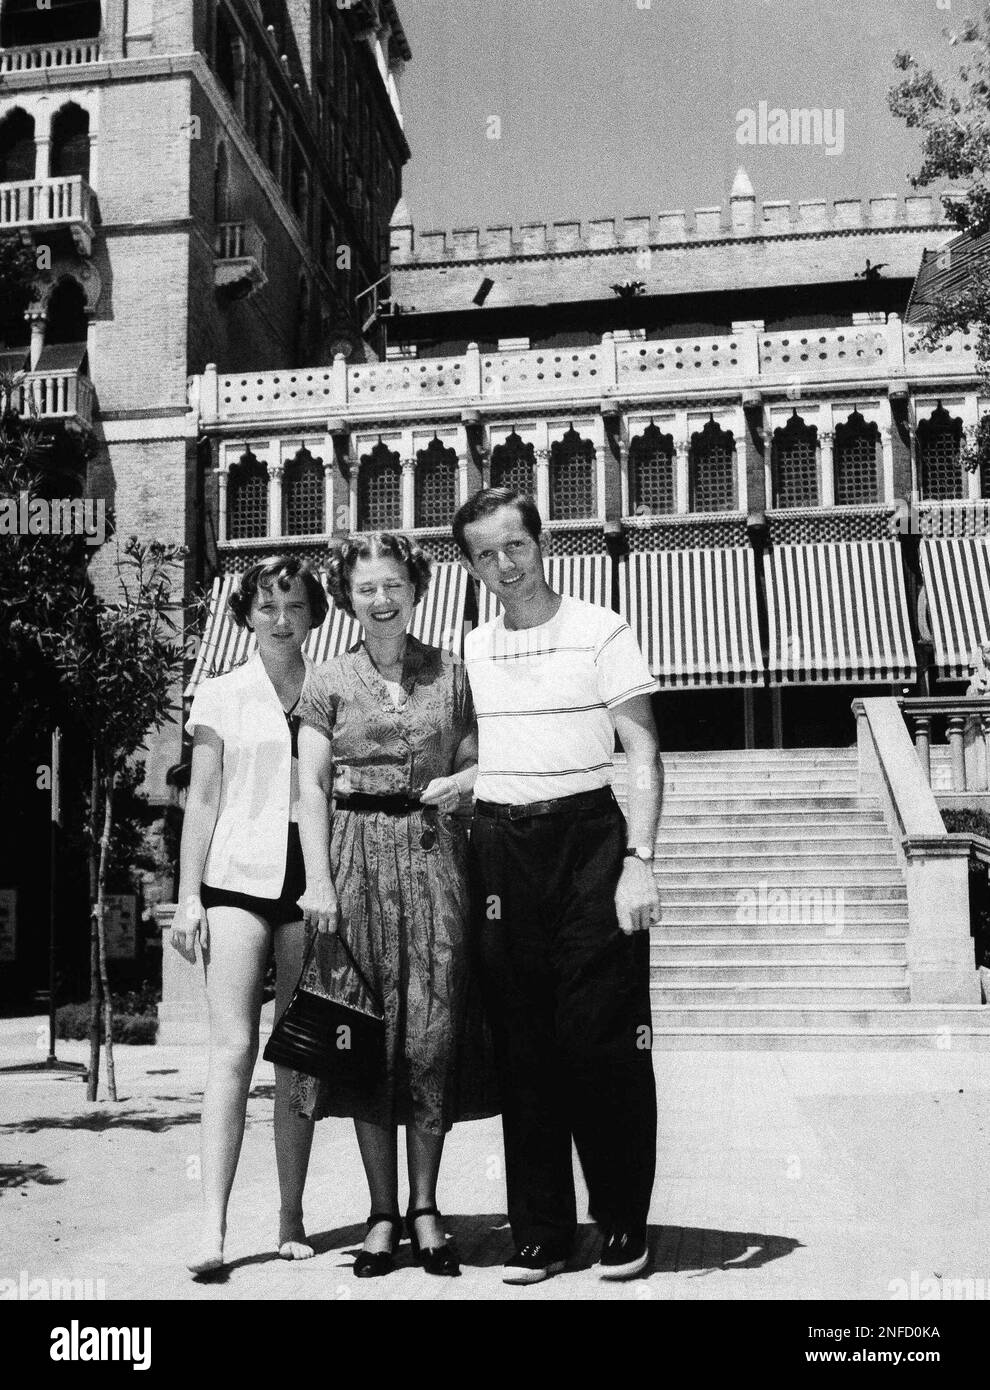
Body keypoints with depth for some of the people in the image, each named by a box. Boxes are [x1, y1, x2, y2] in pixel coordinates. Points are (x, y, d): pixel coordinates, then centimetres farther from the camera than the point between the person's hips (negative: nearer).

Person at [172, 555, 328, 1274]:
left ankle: (292, 1219, 13)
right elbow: (202, 800, 7)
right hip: (239, 877, -1)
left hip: (311, 879, 1)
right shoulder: (220, 695, 8)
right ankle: (213, 1225, -9)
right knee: (233, 1048, -10)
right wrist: (188, 894, 1)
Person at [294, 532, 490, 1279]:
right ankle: (383, 1212, 13)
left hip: (434, 852, 1)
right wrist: (318, 878, -7)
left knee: (433, 1031, -1)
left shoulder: (450, 672, 9)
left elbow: (476, 762, 14)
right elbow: (312, 786, 2)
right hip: (358, 857, 0)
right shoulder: (331, 682, 6)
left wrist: (461, 782, -9)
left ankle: (425, 1208, 12)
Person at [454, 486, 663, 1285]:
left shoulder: (599, 631, 0)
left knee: (603, 1038, -3)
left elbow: (644, 754, -5)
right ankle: (540, 1233, 16)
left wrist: (639, 859, -13)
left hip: (587, 837, -3)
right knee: (523, 1048, 6)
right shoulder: (468, 651, 13)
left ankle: (624, 1224, 13)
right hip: (499, 850, 4)